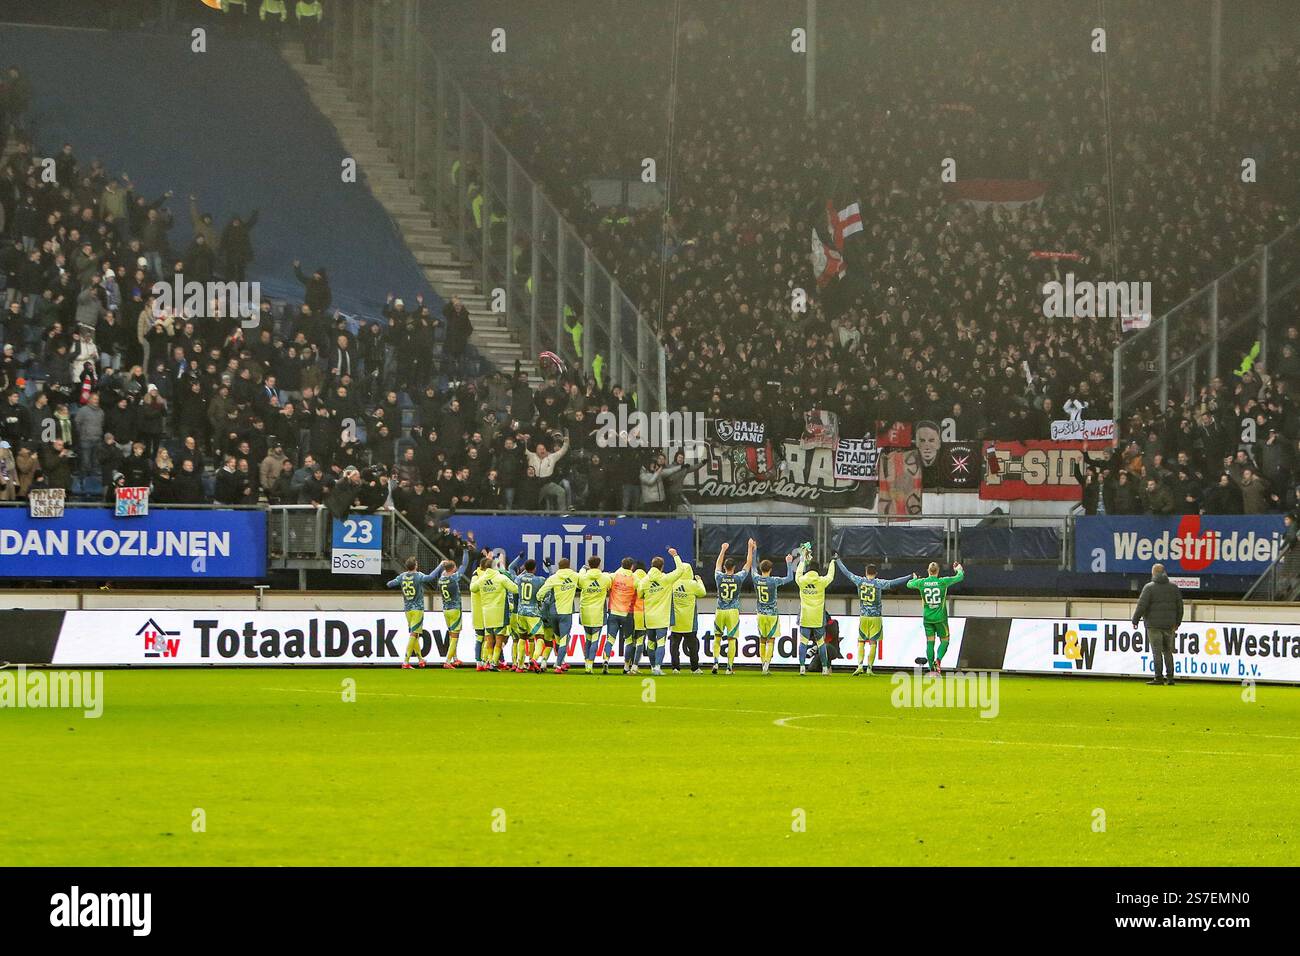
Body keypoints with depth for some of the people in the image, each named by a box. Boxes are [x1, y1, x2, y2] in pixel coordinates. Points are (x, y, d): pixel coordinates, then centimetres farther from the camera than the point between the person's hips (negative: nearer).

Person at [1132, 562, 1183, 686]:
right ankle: (1170, 677, 8)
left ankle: (1159, 677, -7)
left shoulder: (1149, 587, -6)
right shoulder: (1173, 587, 8)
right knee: (1168, 651, 11)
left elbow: (1142, 605, -11)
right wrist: (1177, 622, 22)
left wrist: (1135, 620, 0)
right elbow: (1179, 606, 12)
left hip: (1154, 625, -4)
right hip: (1169, 625, 4)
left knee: (1157, 651, -4)